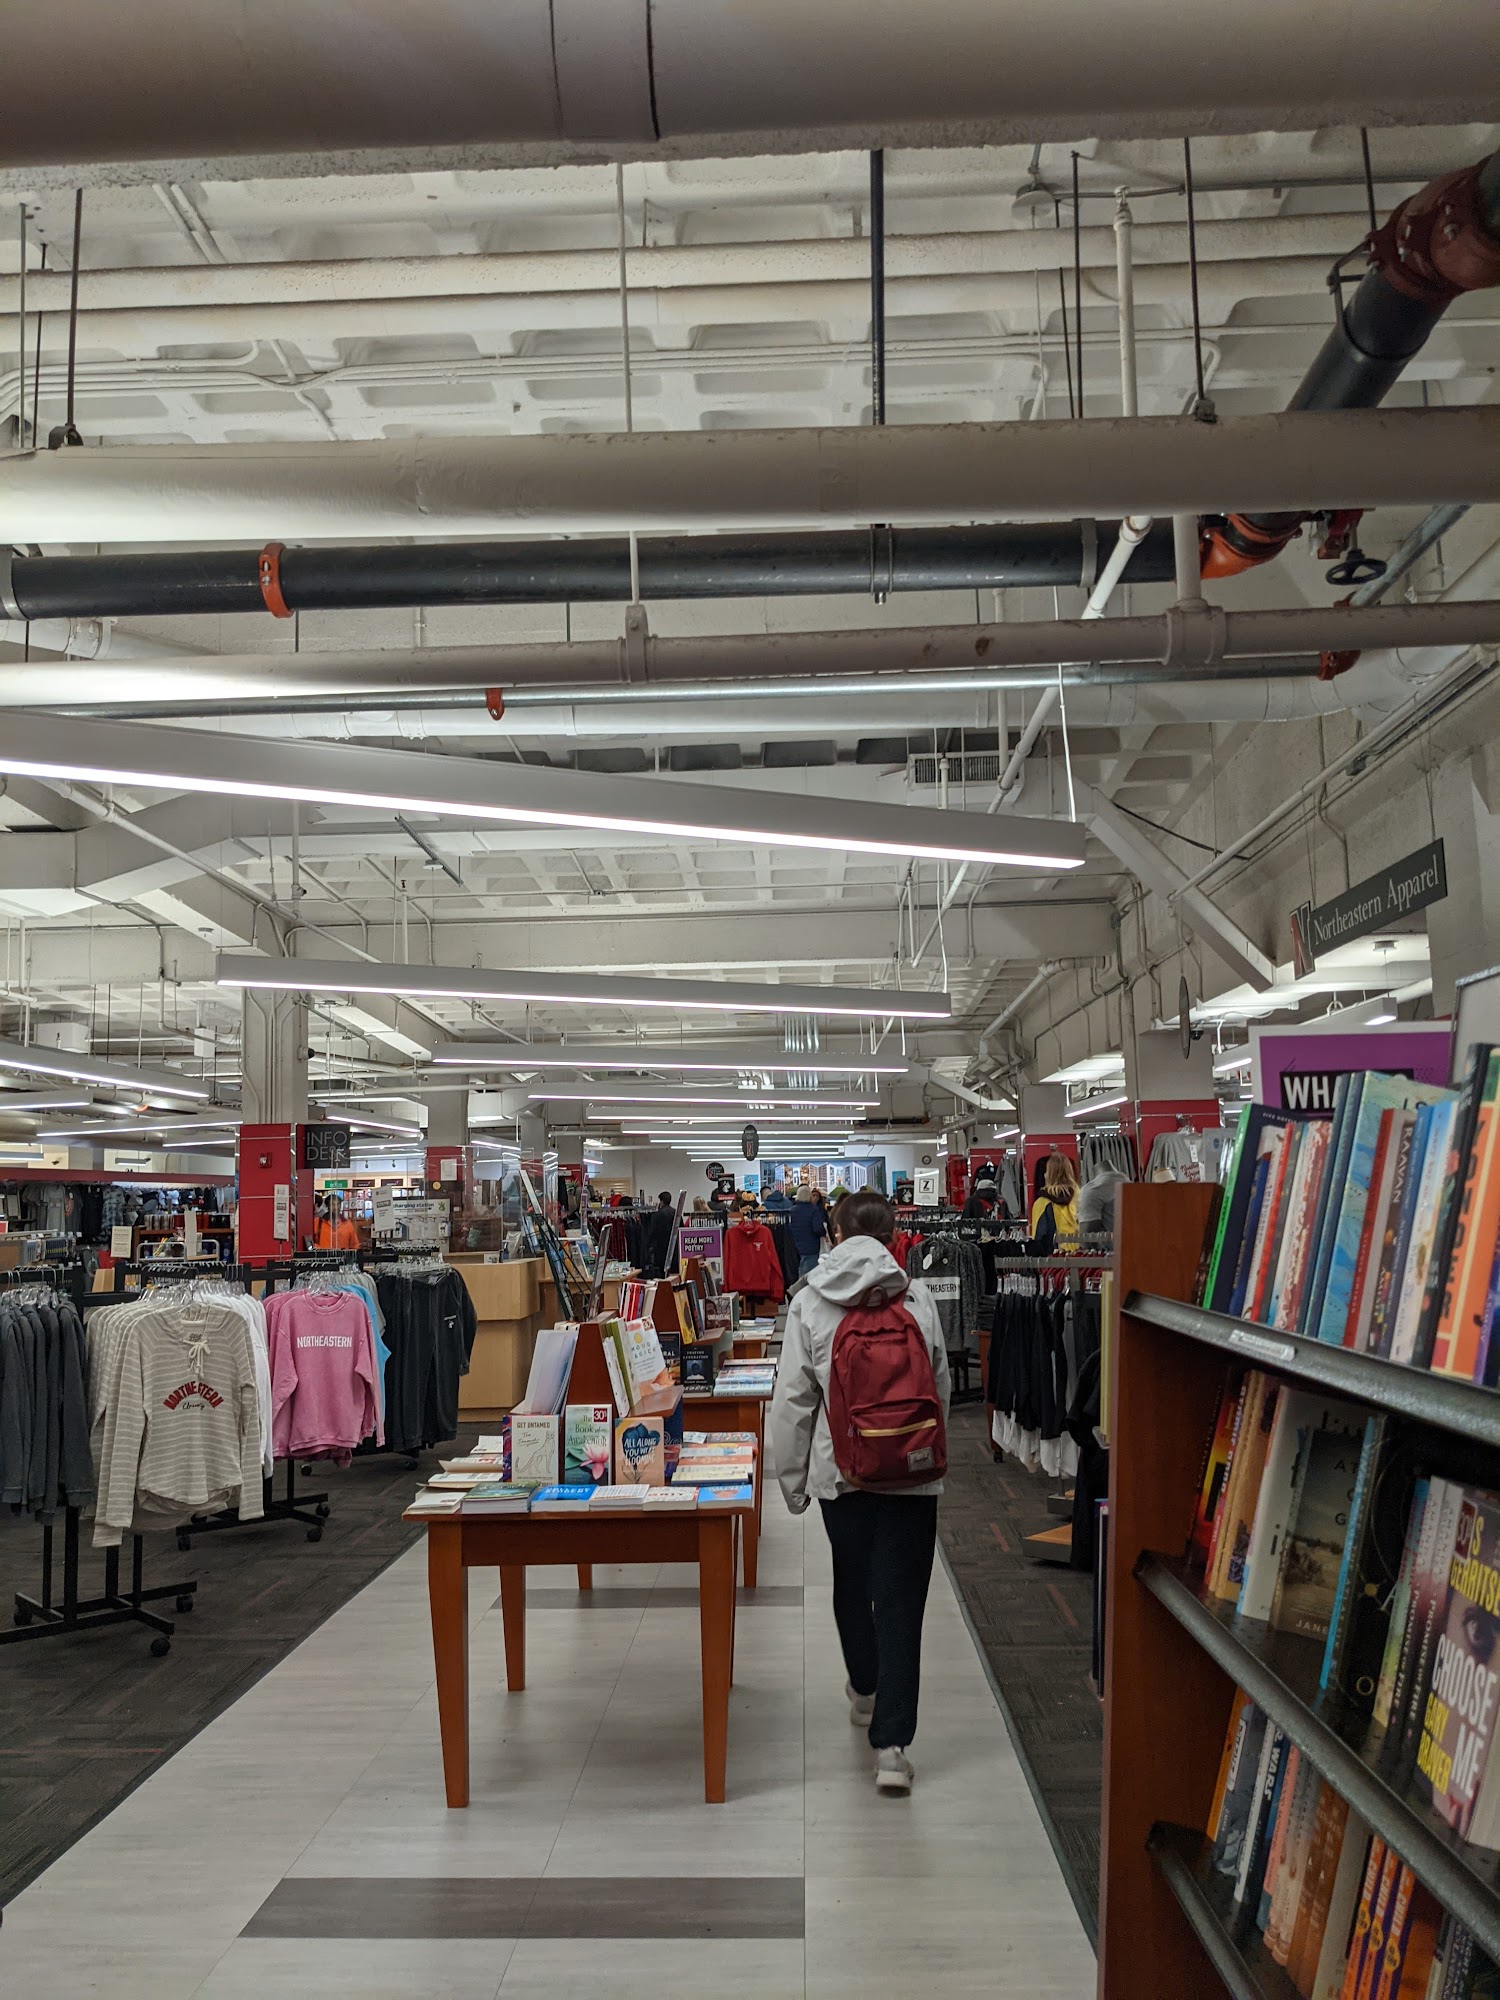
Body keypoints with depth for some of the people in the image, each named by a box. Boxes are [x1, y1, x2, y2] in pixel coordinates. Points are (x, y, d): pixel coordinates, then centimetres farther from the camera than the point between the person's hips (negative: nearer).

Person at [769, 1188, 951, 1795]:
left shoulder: (809, 1303, -5)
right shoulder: (918, 1298, -3)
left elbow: (792, 1399, -4)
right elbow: (940, 1385, 4)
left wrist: (792, 1479, 6)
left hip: (841, 1471, 1)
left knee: (851, 1586, 22)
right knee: (900, 1602, 4)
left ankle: (865, 1692, 45)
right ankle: (891, 1743, 2)